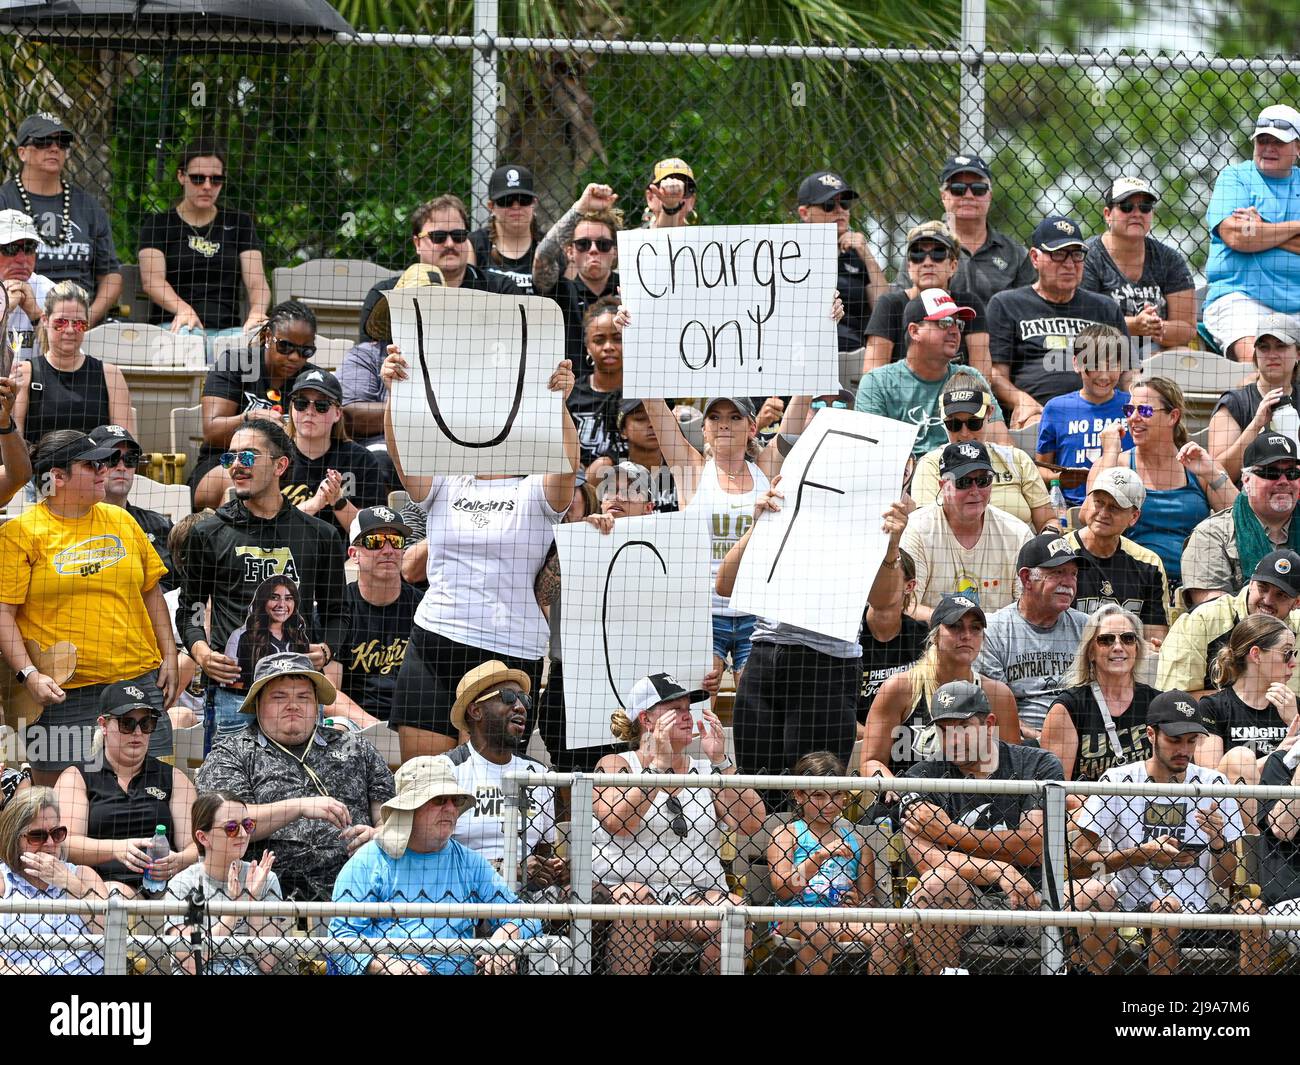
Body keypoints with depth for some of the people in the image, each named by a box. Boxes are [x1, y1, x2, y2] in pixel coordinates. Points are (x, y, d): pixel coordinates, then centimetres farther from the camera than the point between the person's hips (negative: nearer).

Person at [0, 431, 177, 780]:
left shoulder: (120, 520, 12)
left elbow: (151, 592, 21)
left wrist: (169, 656, 13)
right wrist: (28, 674, -18)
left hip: (139, 682, 4)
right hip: (61, 693, -4)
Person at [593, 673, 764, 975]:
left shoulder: (705, 771, 17)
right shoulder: (616, 766, 9)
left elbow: (750, 824, 4)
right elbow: (615, 822, -12)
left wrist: (719, 761, -1)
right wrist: (659, 764, -11)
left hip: (697, 894, 3)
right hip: (623, 886, -3)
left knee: (733, 911, -29)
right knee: (634, 902, -36)